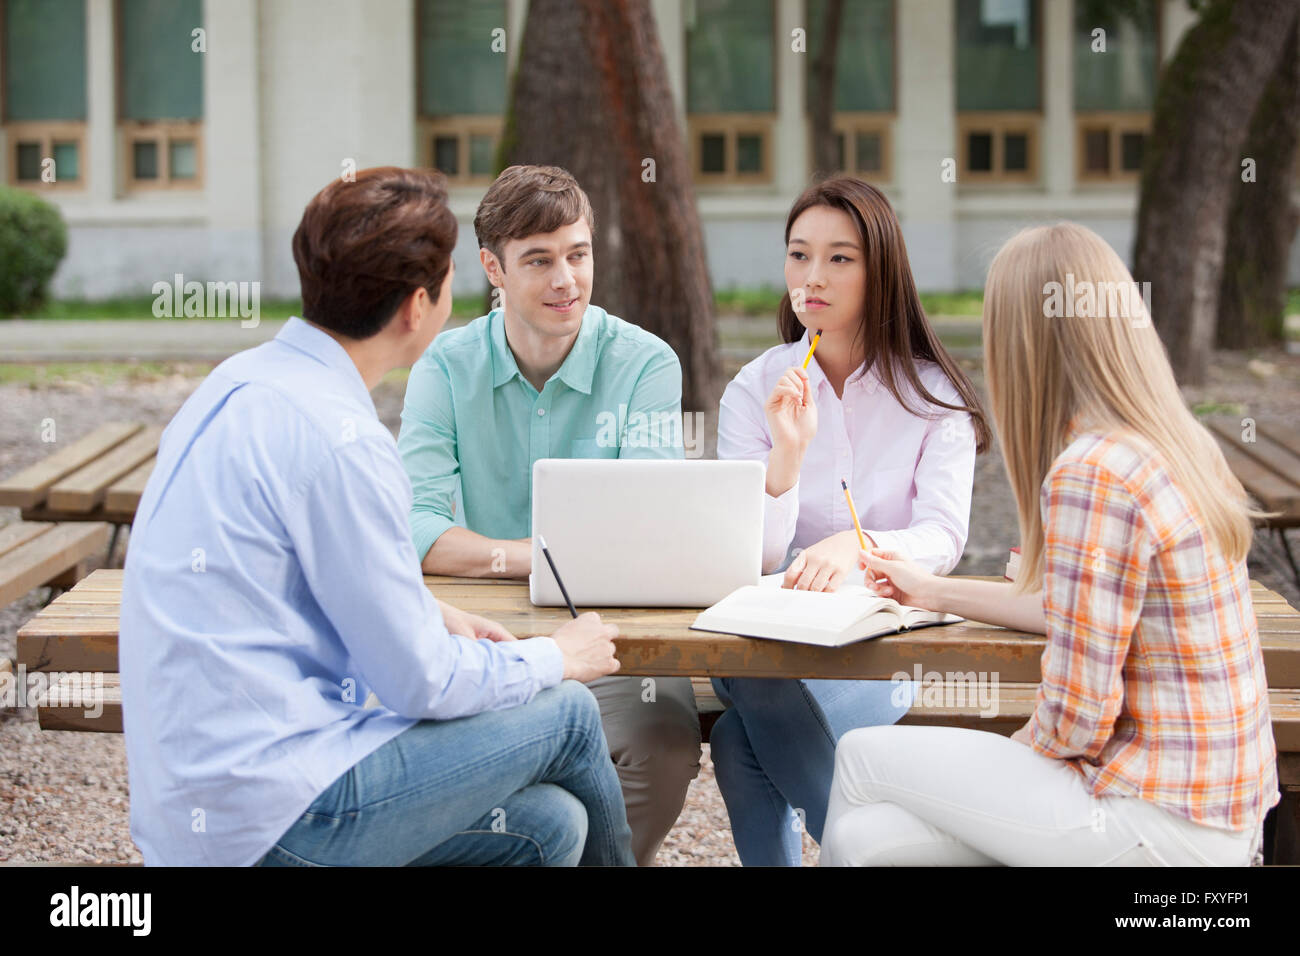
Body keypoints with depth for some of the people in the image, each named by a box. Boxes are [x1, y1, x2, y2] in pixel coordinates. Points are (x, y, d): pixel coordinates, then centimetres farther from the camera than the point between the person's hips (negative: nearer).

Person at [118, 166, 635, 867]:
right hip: (267, 821, -9)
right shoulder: (338, 439, -21)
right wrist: (557, 658, 2)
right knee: (568, 711, 4)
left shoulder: (243, 378, 8)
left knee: (547, 825, 11)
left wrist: (430, 617, 15)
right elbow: (421, 683, -15)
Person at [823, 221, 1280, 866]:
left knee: (861, 758, 6)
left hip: (1166, 825, -8)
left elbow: (1077, 719, -20)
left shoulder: (1088, 475, -22)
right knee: (867, 834, 7)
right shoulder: (1172, 445, 8)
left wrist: (1006, 757, 1)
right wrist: (934, 592, 29)